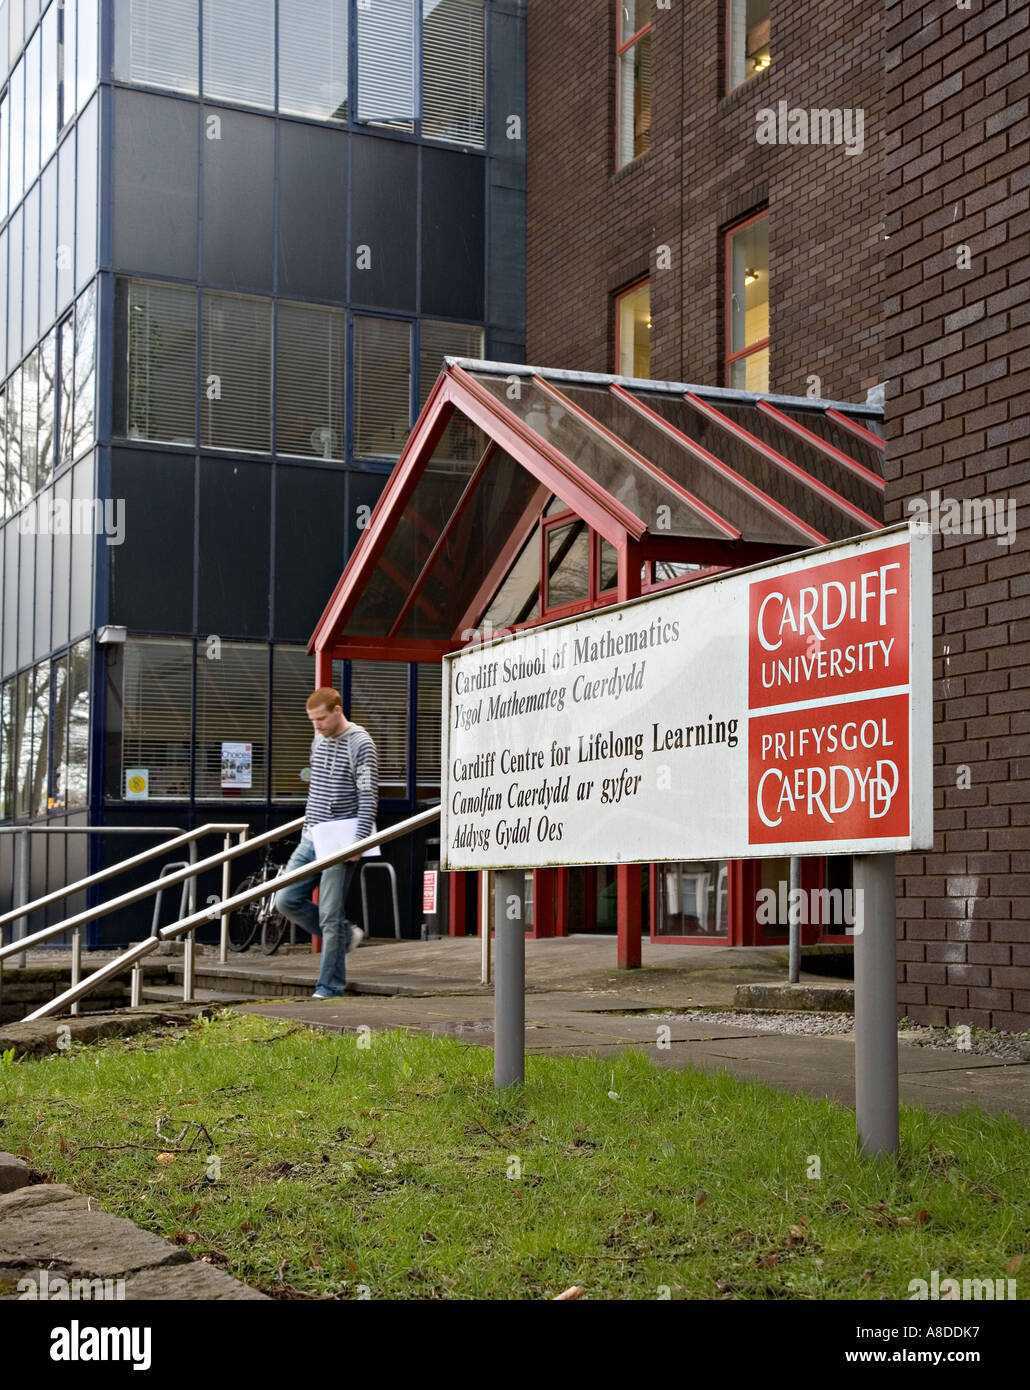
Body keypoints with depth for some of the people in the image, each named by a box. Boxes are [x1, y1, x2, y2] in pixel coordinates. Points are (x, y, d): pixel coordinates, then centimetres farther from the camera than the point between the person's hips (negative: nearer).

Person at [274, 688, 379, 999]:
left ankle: (330, 986, 3)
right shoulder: (319, 740, 12)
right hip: (311, 840, 8)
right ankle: (345, 935, 19)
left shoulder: (360, 744, -11)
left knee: (330, 915, -6)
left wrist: (359, 842, -21)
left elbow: (368, 797, -15)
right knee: (286, 900, 3)